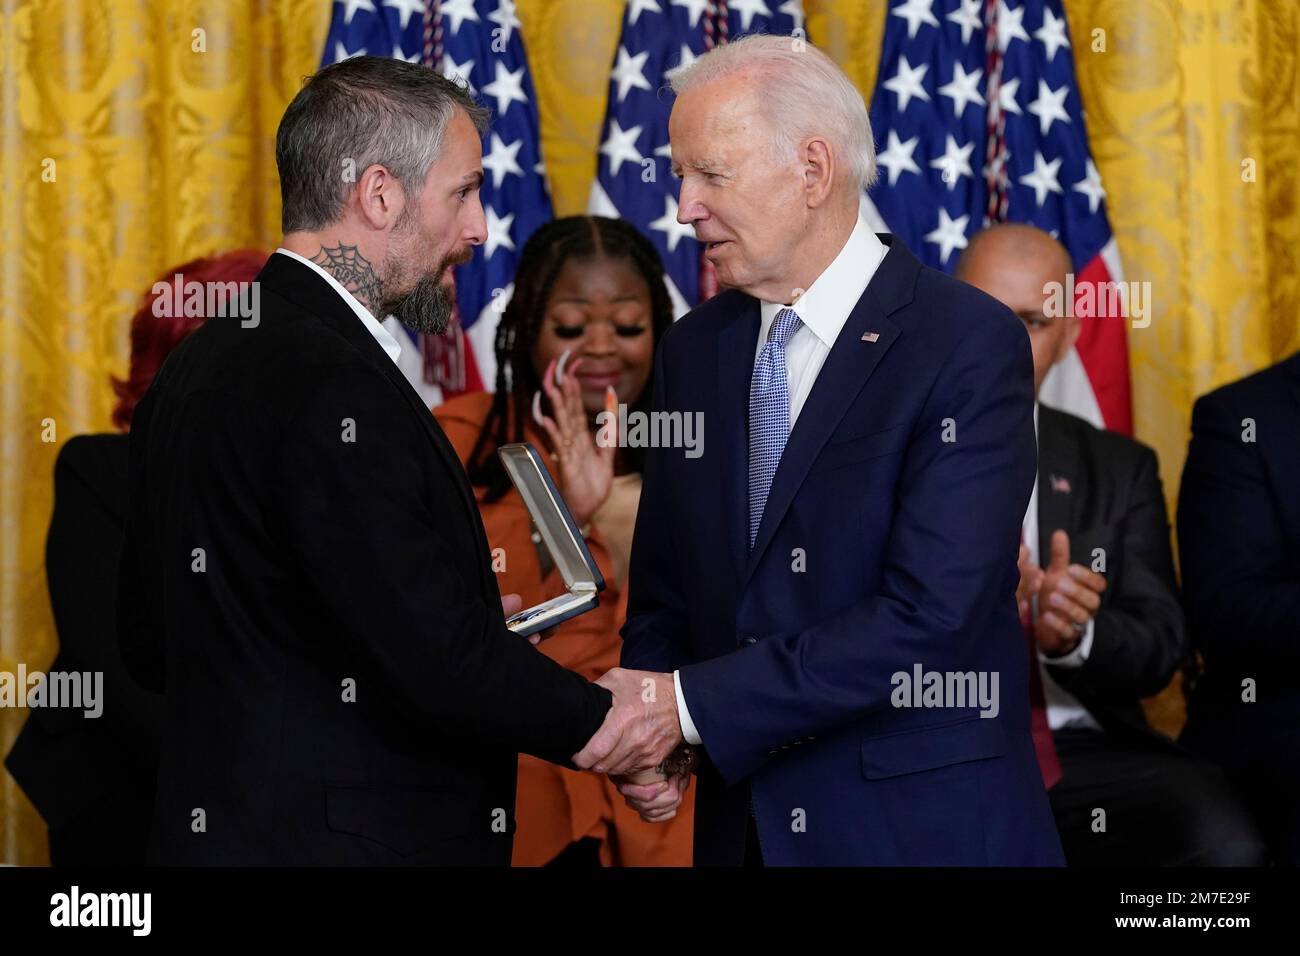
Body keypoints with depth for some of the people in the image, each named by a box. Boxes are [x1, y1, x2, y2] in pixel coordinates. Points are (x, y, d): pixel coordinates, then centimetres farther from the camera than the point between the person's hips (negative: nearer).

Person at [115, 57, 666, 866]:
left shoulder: (198, 365, 10)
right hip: (349, 838, -10)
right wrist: (599, 722, -8)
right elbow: (438, 665, -24)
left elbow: (150, 645, 15)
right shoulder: (333, 387, -20)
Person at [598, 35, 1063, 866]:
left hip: (925, 826, -5)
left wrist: (693, 705, -20)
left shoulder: (971, 343, -13)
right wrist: (648, 734, -7)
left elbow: (930, 613, -21)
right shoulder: (694, 351, 7)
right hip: (745, 823, 5)